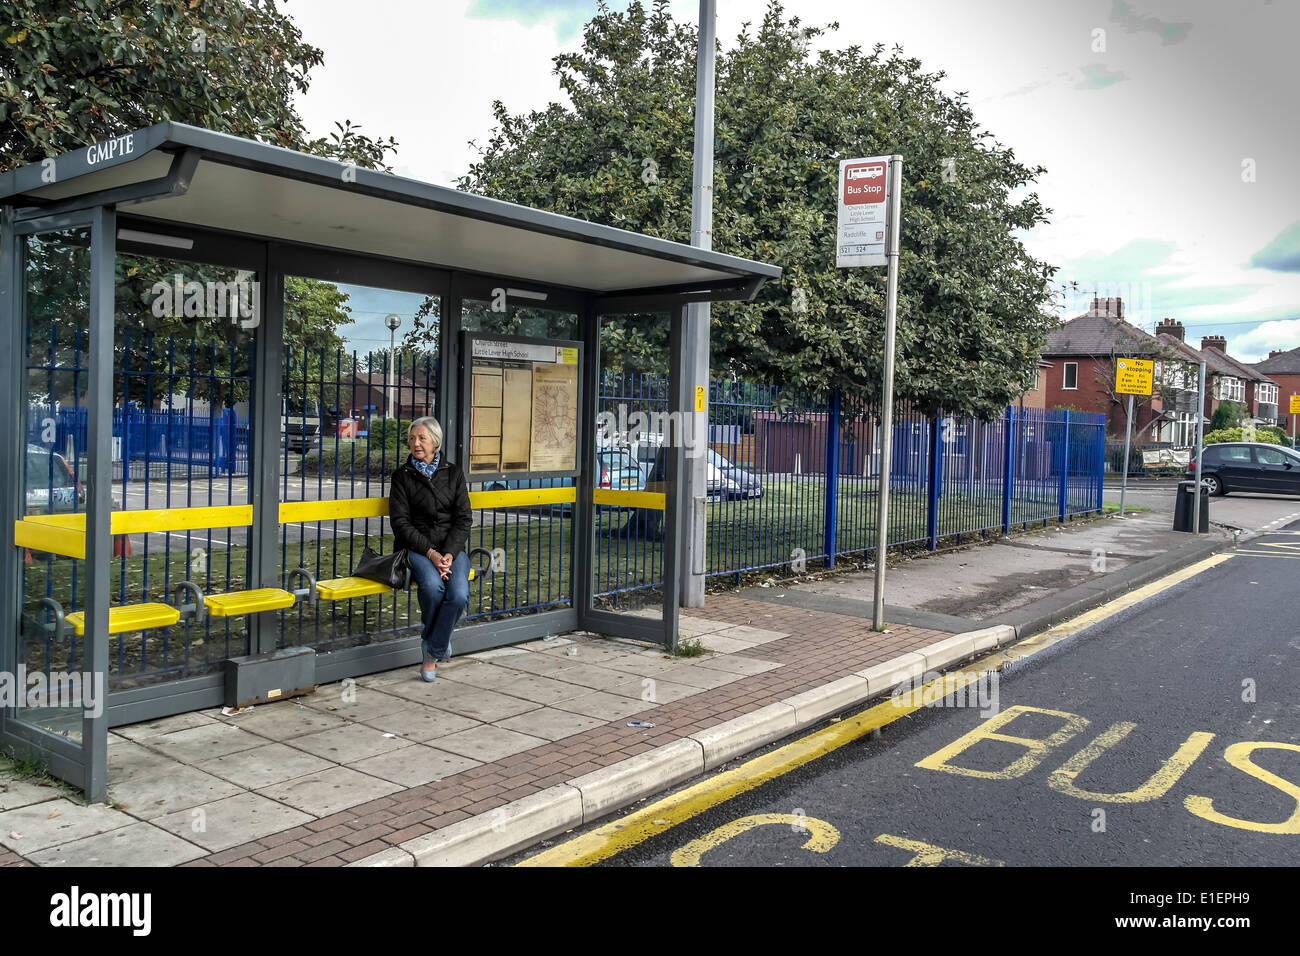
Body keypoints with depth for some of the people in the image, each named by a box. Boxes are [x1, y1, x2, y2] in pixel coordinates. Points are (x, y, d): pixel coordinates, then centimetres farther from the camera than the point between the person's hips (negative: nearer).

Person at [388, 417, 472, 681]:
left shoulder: (453, 474, 11)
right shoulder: (402, 476, 6)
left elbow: (463, 519, 5)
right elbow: (401, 522, -2)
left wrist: (449, 553, -13)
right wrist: (430, 553, -15)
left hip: (452, 548, 2)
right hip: (417, 548, -1)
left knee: (459, 594, -27)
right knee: (432, 586, -33)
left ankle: (433, 653, -8)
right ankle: (439, 638, -1)